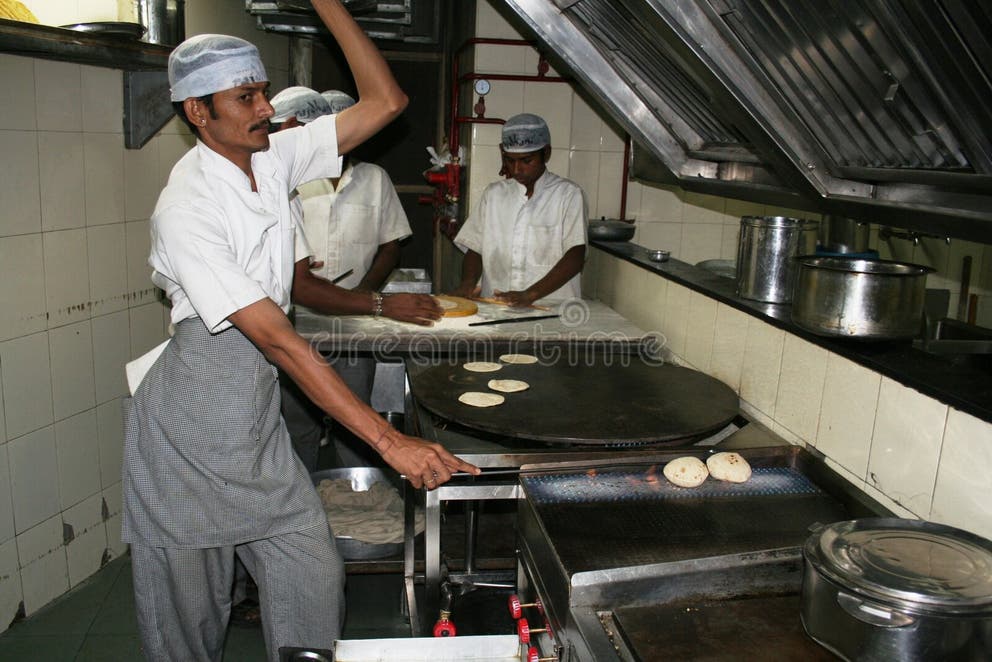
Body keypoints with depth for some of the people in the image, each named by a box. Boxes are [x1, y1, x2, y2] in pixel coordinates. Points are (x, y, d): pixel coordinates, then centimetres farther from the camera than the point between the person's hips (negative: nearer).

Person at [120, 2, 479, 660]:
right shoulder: (186, 209, -24)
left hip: (259, 422, 6)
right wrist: (389, 440, -33)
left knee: (314, 578, 7)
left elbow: (385, 102, -3)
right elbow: (278, 341, -30)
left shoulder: (274, 159, -2)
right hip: (187, 433, -6)